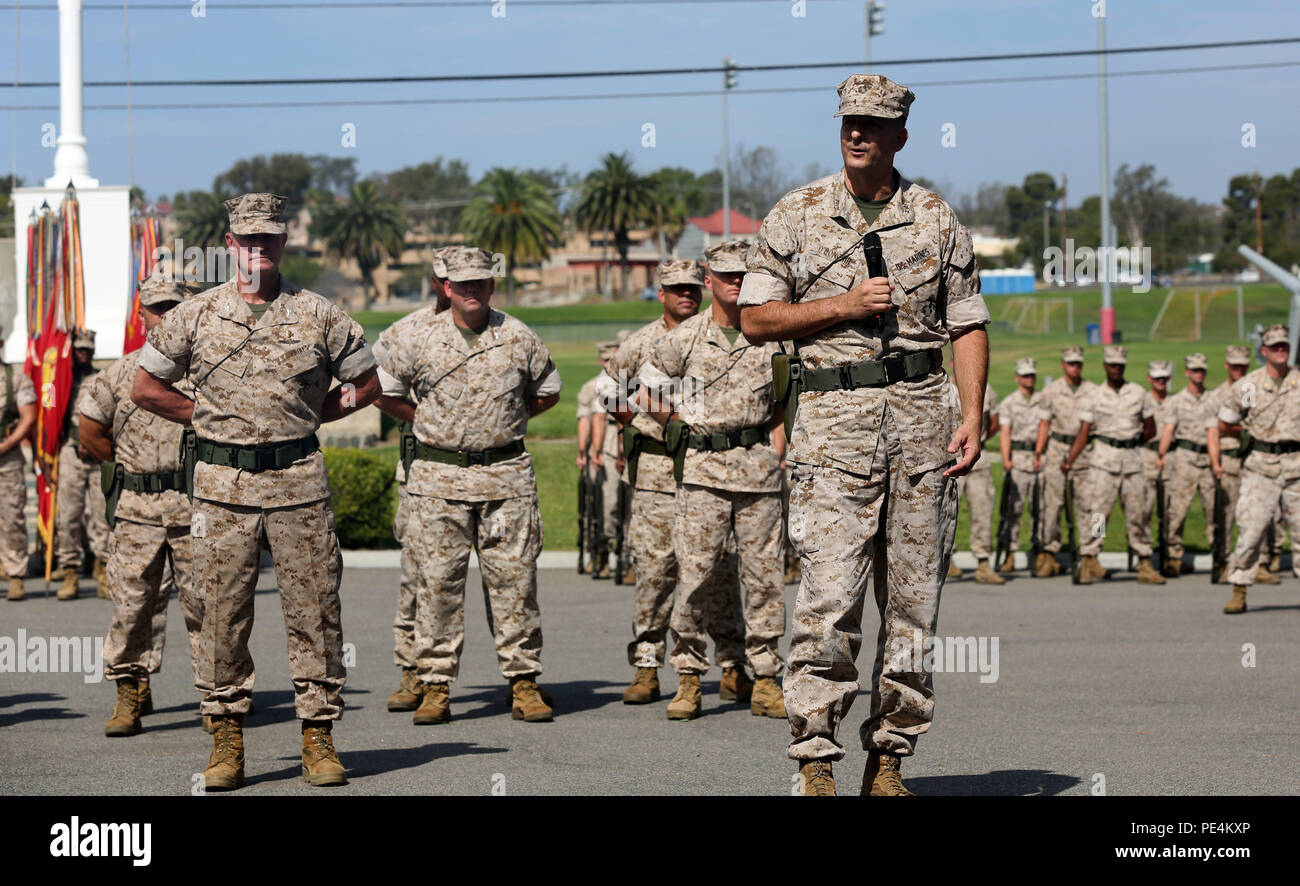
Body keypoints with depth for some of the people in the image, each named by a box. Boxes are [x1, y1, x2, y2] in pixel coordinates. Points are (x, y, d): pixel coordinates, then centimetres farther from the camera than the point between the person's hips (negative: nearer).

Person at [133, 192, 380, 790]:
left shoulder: (318, 315, 5)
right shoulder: (195, 315, 5)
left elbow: (365, 385, 14)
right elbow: (146, 387, 12)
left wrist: (305, 418, 5)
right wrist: (210, 420, 5)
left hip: (299, 481, 0)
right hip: (223, 484, 0)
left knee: (314, 611, 0)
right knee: (223, 612, 1)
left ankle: (318, 738, 7)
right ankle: (226, 738, 8)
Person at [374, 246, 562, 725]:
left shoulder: (519, 338, 6)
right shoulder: (415, 336, 1)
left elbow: (547, 392, 19)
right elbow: (384, 392, 8)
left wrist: (508, 419, 10)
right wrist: (425, 420, 6)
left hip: (506, 474, 1)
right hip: (438, 476, -1)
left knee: (514, 577, 1)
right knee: (437, 580, -2)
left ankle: (523, 682, 7)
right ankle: (435, 686, 3)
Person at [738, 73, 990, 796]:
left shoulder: (937, 220, 10)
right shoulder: (796, 216, 6)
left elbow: (968, 326, 10)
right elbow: (756, 319, 5)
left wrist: (973, 415, -2)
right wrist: (843, 306, -8)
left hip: (922, 411, 2)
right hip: (834, 412, -2)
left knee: (914, 595, 3)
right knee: (830, 595, -11)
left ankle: (890, 757, 10)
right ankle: (816, 758, -7)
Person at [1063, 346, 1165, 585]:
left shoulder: (1139, 394, 9)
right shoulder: (1095, 397, 4)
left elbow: (1150, 429, 15)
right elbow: (1083, 433, 0)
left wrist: (1129, 443, 7)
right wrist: (1069, 461, -11)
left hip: (1131, 458, 2)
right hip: (1104, 460, -2)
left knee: (1138, 512, 4)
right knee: (1097, 510, -10)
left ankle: (1145, 567, 11)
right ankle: (1087, 562, -8)